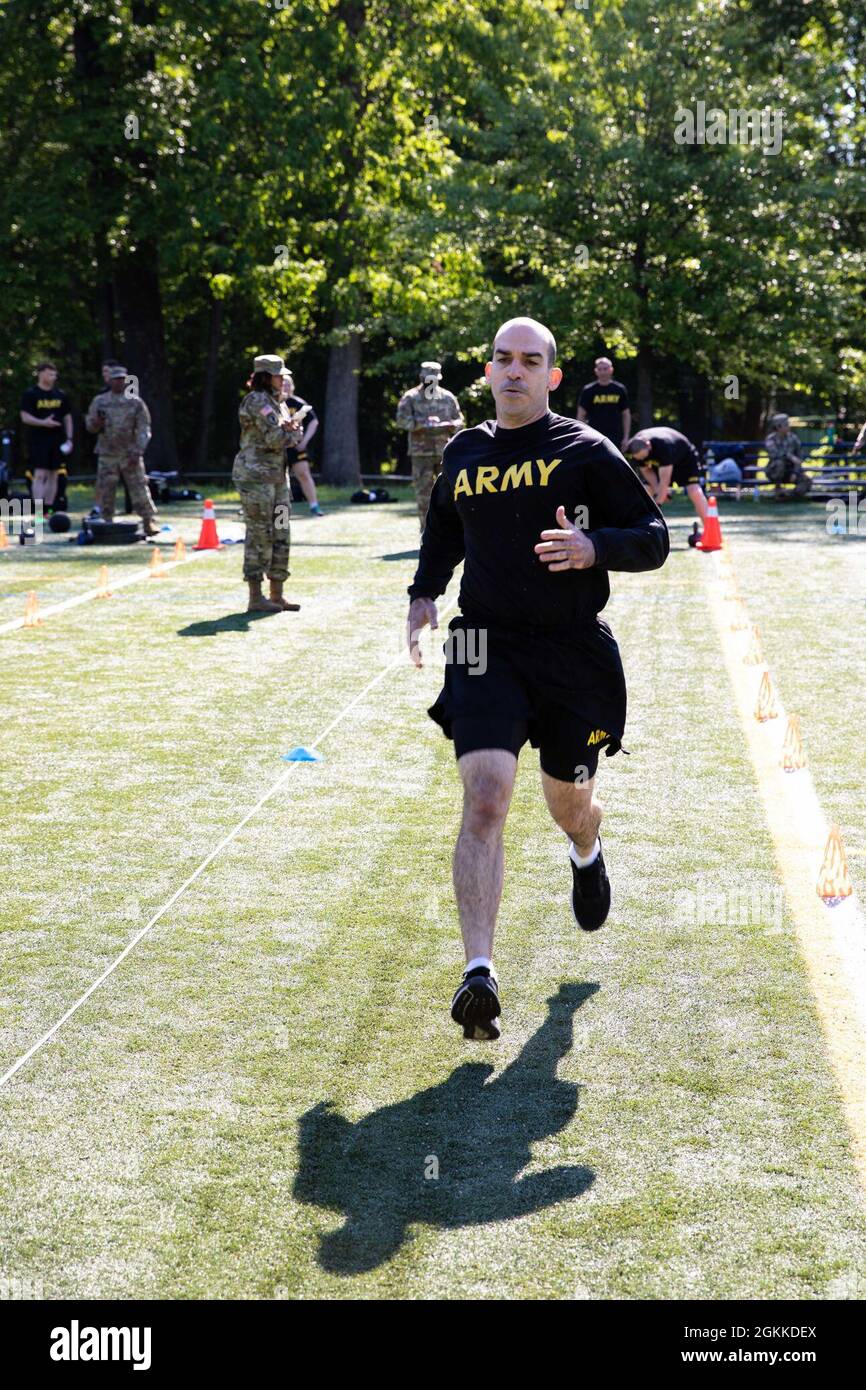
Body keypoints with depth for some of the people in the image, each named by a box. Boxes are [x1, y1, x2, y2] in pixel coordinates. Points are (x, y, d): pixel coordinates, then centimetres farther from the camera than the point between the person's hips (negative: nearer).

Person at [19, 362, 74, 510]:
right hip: (38, 441, -5)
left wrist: (69, 439, 5)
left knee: (53, 475, 7)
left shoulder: (61, 395, 12)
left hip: (57, 440, 5)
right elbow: (25, 417, -7)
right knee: (40, 474, -11)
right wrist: (43, 422, -22)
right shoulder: (30, 394, -2)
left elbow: (67, 418, 15)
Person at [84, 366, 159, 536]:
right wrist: (97, 423, -14)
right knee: (105, 490, 3)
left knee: (139, 488, -7)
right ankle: (106, 523, 13)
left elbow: (143, 429, 1)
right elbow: (90, 425, 11)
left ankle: (149, 522, -6)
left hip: (130, 455, -1)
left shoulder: (135, 402, 5)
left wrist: (137, 451, -11)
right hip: (107, 455, 1)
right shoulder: (99, 401, 8)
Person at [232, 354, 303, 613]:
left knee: (280, 535, 10)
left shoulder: (276, 402, 18)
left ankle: (276, 595, 15)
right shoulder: (258, 401, -12)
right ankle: (256, 598, -4)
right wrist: (291, 433, 1)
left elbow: (296, 438, 16)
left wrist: (290, 431, -6)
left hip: (277, 477, 10)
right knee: (260, 535, -7)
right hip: (256, 475, -10)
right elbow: (276, 439, -19)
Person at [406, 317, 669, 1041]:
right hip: (487, 649, 1)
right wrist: (425, 592, 14)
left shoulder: (585, 450, -2)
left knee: (569, 807, 16)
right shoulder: (463, 454, 10)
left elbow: (655, 539, -3)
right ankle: (479, 974, -23)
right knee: (485, 800, -18)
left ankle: (587, 855, 56)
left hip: (576, 655, -1)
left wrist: (594, 547, -22)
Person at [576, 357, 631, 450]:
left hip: (615, 438, 2)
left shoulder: (619, 389, 6)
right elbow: (581, 415, 2)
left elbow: (626, 414, 10)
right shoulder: (588, 390, 0)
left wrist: (626, 438, 4)